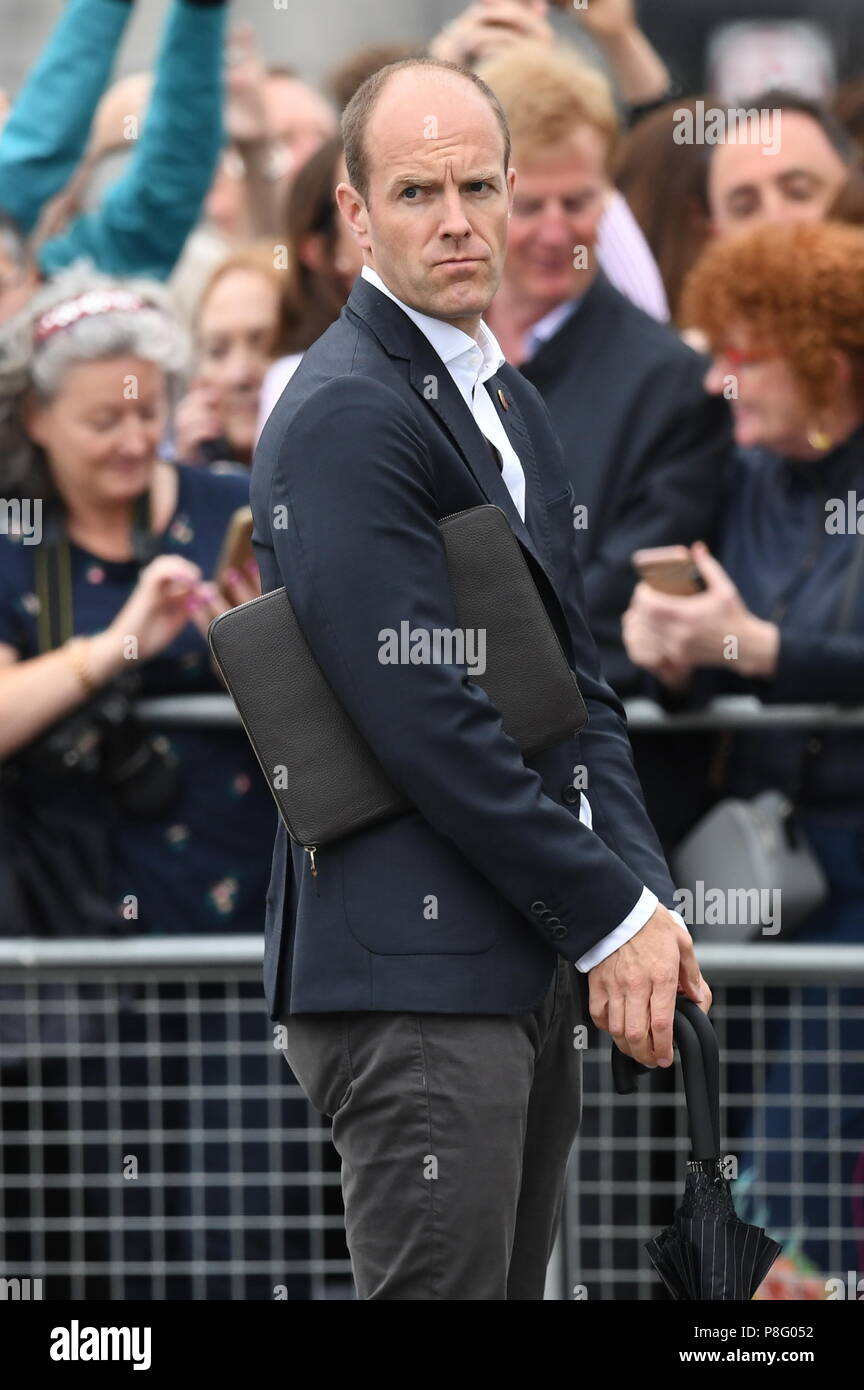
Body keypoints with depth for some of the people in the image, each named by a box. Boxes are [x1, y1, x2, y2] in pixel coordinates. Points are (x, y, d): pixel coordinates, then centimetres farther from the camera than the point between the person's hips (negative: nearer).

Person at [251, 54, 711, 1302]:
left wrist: (640, 897, 3)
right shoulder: (344, 414, -13)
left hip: (529, 965, 9)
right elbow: (423, 721, -18)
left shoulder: (510, 402, 18)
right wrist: (608, 917, -13)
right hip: (413, 972, -9)